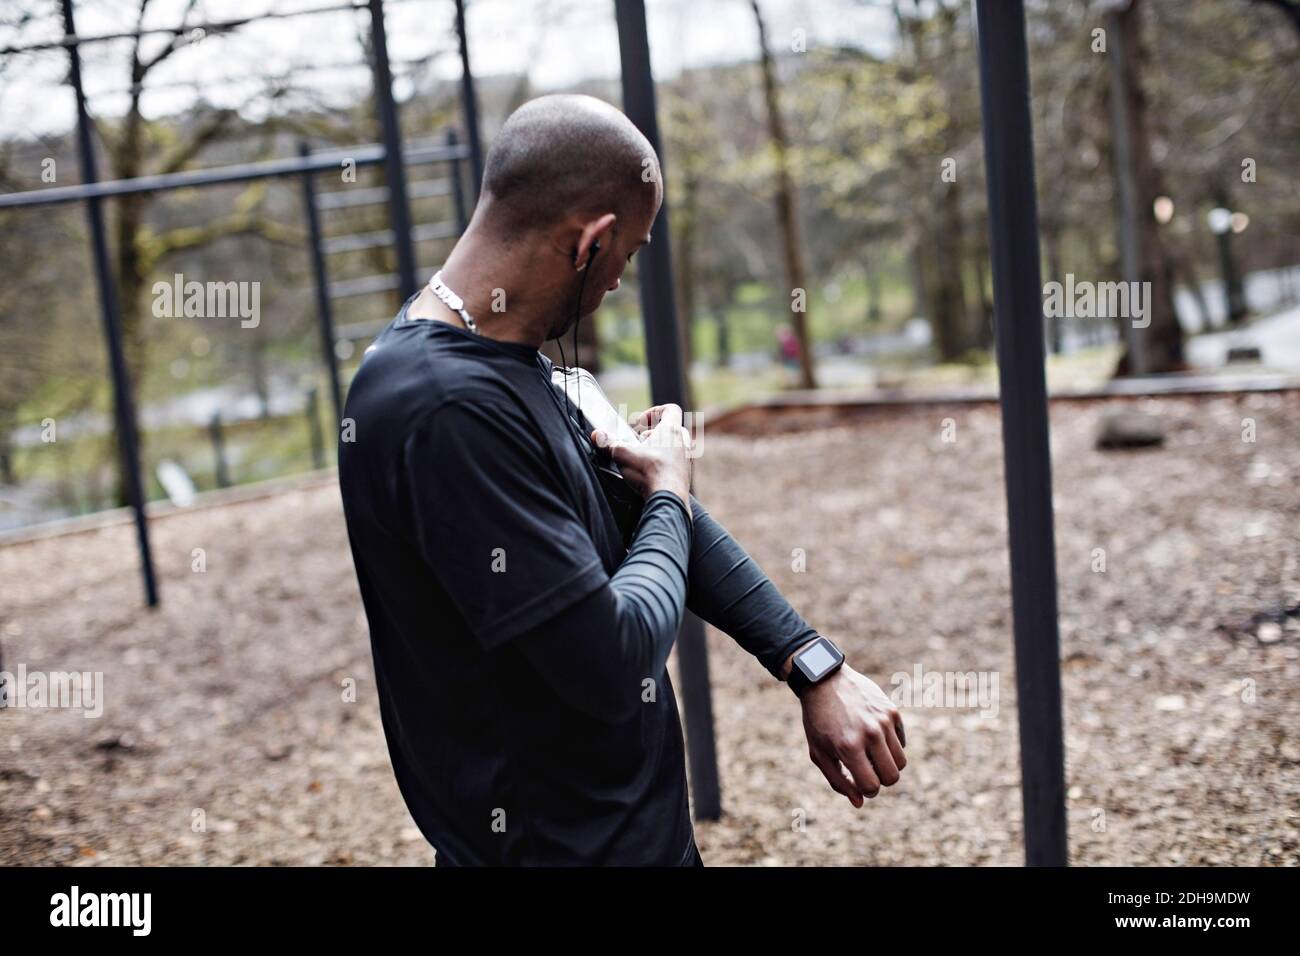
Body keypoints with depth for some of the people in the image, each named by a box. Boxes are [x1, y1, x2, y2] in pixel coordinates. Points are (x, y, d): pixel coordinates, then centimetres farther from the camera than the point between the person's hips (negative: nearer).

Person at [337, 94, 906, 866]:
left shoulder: (515, 367, 3)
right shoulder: (447, 408, -28)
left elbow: (654, 518, 9)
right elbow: (613, 665, -27)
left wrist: (815, 667, 1)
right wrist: (668, 496, -10)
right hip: (560, 842, -9)